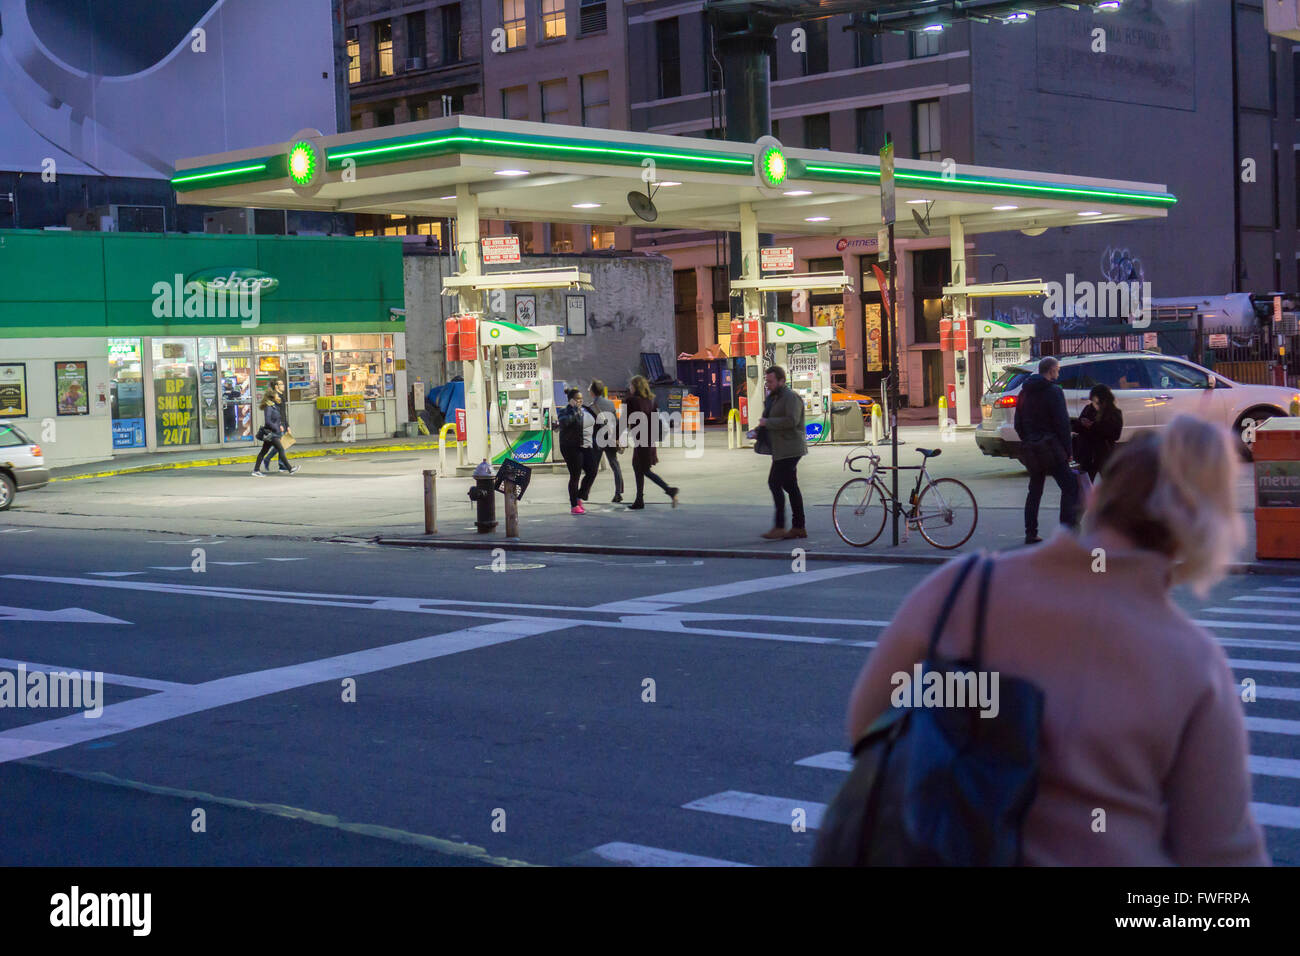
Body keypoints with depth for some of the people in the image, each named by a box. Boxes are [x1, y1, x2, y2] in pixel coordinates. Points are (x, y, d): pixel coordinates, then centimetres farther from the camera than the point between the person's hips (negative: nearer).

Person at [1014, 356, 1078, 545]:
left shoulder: (1025, 392, 14)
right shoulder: (1053, 391, -9)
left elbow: (1018, 424, 17)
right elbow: (1062, 423, -12)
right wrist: (1067, 450, -7)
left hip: (1030, 449, 7)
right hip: (1050, 448, -7)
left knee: (1035, 491, 15)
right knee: (1070, 488, -4)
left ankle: (1030, 533, 12)